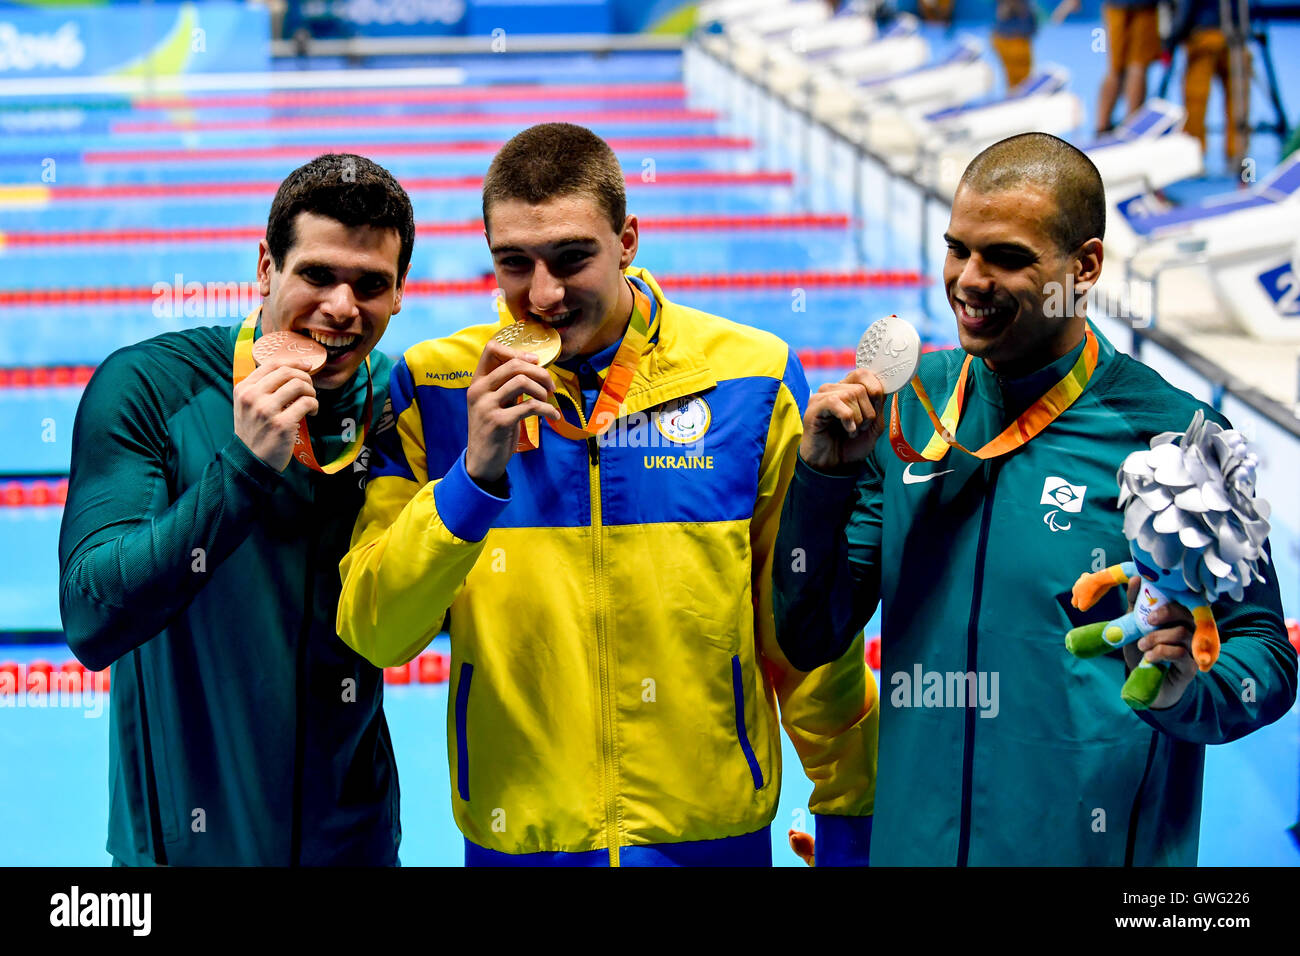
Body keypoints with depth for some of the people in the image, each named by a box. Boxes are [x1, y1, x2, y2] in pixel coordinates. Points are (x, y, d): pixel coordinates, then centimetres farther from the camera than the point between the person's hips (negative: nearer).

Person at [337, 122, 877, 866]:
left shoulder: (749, 379, -6)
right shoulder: (435, 387, -5)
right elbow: (373, 635, -11)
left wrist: (847, 817, 4)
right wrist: (476, 475, -23)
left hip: (715, 831, 0)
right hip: (514, 835, 1)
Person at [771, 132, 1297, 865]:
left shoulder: (1174, 434, -10)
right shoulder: (906, 408, 1)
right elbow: (808, 641, 4)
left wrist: (1184, 688, -25)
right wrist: (824, 475, -9)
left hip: (1097, 845, -4)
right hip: (913, 837, 4)